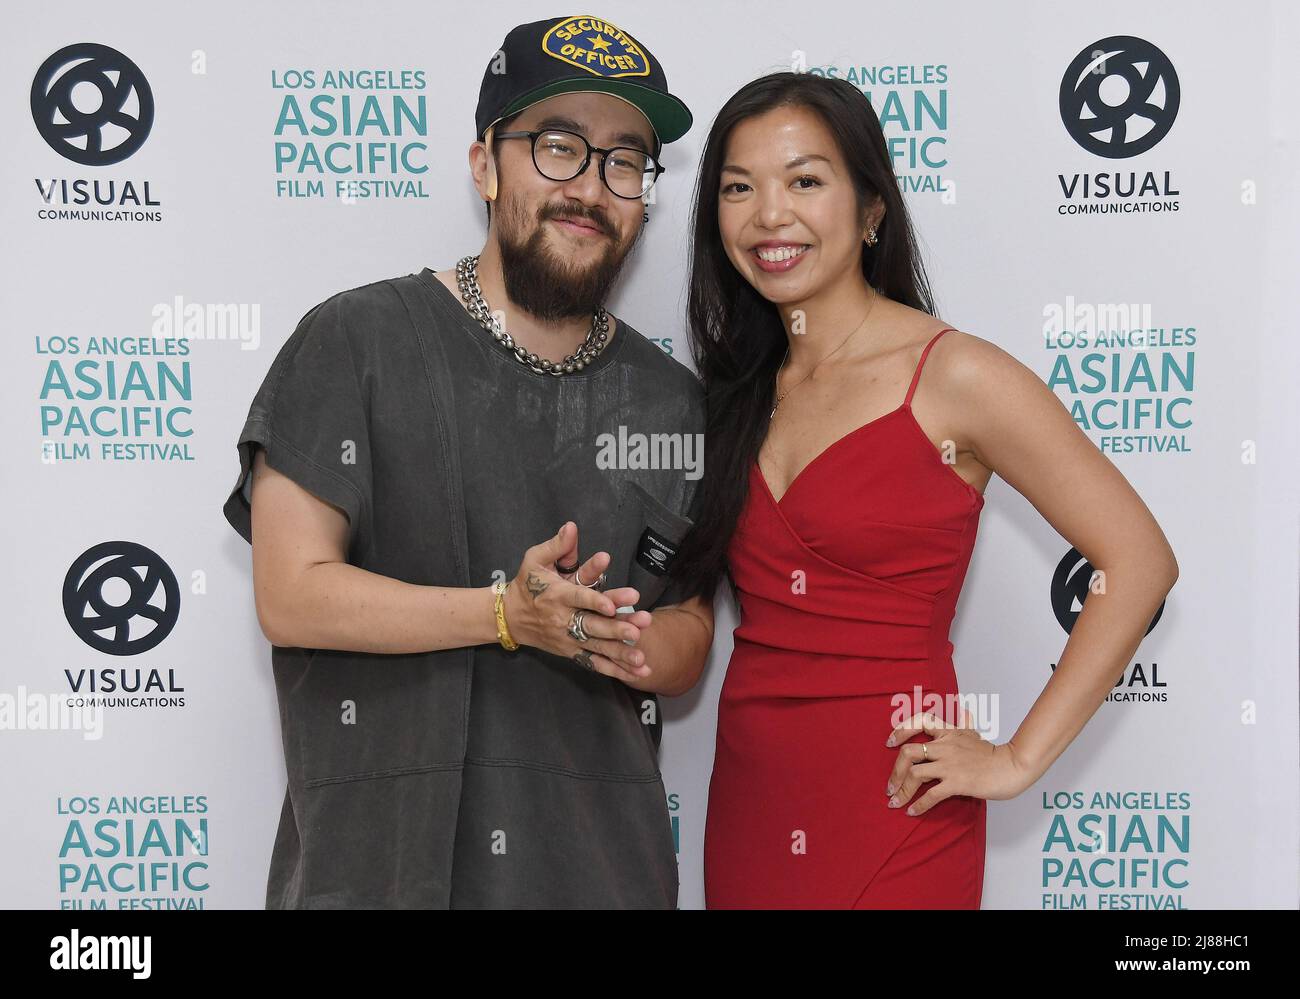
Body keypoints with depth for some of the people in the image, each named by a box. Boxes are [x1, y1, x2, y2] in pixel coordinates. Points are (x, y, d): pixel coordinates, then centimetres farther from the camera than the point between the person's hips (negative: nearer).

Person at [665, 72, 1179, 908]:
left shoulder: (953, 376, -11)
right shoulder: (739, 389, 8)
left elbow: (1140, 560, -13)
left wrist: (1017, 759, -12)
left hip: (891, 812, -5)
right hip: (747, 805, 6)